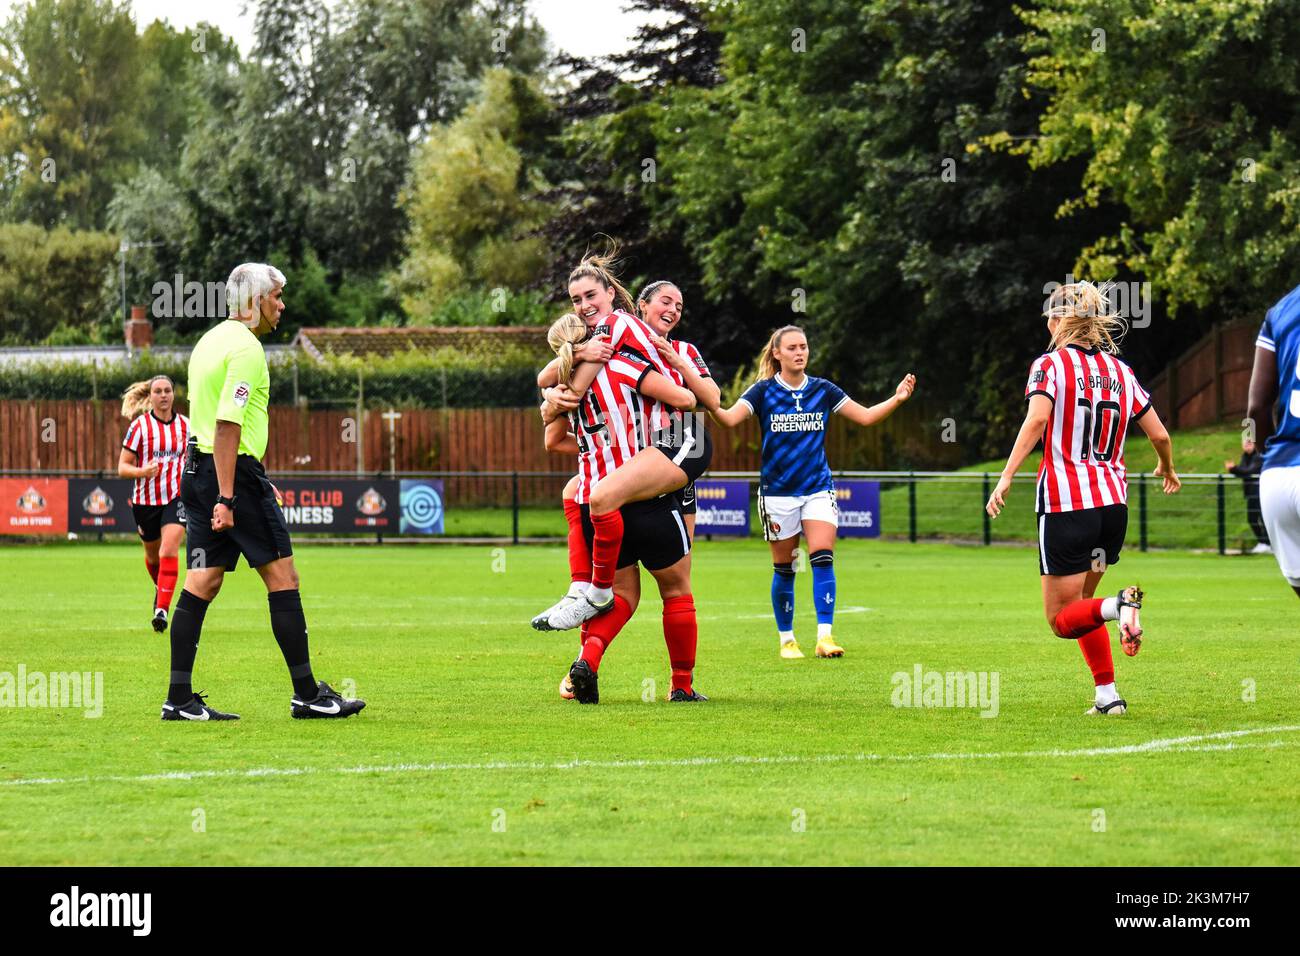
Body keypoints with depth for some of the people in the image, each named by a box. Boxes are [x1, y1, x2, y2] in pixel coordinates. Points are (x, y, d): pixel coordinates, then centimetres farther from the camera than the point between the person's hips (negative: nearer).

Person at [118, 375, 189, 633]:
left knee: (169, 551, -19)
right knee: (153, 555, 16)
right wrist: (142, 472, -25)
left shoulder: (185, 425, 2)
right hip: (145, 499, 0)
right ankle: (160, 590, 48)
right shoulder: (140, 425, -6)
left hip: (176, 497, 0)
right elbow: (122, 467, -6)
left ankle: (162, 609, -23)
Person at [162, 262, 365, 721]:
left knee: (202, 584, 6)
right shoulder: (246, 348, -13)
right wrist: (225, 498, -23)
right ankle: (307, 693, 1)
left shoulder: (211, 340, 17)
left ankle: (179, 697, 2)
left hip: (199, 468, 9)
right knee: (282, 578, -2)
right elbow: (227, 426, -21)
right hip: (233, 473, -9)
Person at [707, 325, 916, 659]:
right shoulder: (763, 391, -4)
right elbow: (730, 418, -18)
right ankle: (786, 640, 18)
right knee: (784, 569, 4)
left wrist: (897, 399, -11)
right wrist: (710, 405, -38)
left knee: (823, 559, -14)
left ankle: (825, 637, -17)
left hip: (818, 489, 1)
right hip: (778, 491, -1)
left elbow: (866, 416, 4)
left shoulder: (823, 390, 3)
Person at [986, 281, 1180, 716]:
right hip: (1113, 503, 6)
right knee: (1079, 605, 22)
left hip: (1065, 504, -5)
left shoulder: (1050, 364, -4)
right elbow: (1159, 435, 13)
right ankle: (1107, 695, 11)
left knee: (1063, 620, 2)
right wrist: (1167, 469, 34)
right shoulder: (1119, 370, 11)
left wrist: (1006, 477, -24)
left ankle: (1118, 606, -28)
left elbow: (1036, 420, -21)